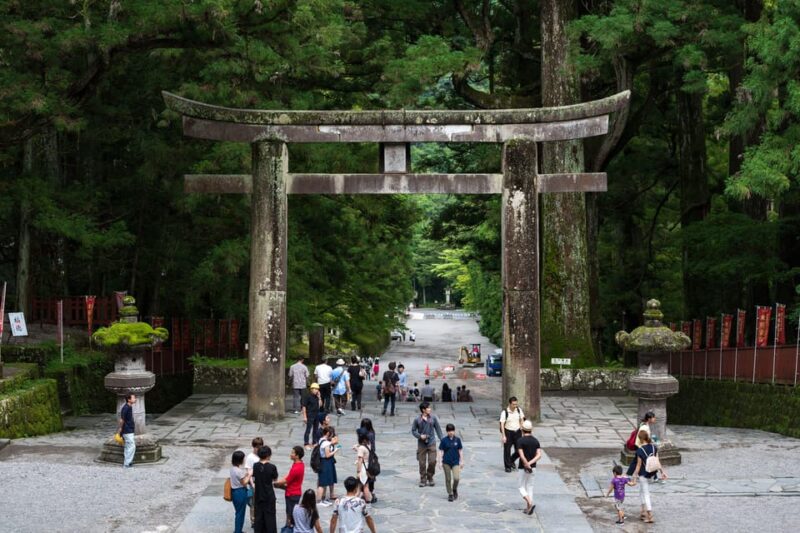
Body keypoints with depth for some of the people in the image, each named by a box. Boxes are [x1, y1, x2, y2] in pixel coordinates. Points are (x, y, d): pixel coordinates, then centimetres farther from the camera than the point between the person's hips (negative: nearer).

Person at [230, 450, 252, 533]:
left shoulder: (232, 468, 3)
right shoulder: (239, 471, -25)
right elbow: (244, 483, -16)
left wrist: (246, 474, 7)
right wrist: (249, 475, -7)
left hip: (234, 491, 9)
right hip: (240, 492, -9)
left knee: (238, 512, 21)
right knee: (240, 513, 4)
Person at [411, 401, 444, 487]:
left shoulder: (433, 418, 0)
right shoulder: (417, 420, -5)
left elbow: (438, 429, 6)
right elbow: (413, 430, 3)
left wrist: (442, 440, 3)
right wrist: (420, 436, -14)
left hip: (431, 443, 1)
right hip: (421, 444, -1)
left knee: (432, 462, -5)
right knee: (422, 463, 2)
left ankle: (430, 478, 16)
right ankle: (423, 480, 16)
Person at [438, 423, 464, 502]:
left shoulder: (457, 440, 1)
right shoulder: (444, 440, -3)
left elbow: (460, 451, 8)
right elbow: (441, 451, -1)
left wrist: (461, 461, 7)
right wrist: (440, 462, -5)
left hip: (455, 462, 0)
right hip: (446, 462, 0)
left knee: (456, 478, -13)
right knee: (448, 479, 4)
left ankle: (455, 489, 15)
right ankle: (450, 494, 18)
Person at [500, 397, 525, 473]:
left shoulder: (519, 410, -1)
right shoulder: (505, 412, -14)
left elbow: (521, 419, 13)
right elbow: (502, 424, -13)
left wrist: (521, 430, 12)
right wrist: (503, 436, -17)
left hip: (517, 432, 4)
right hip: (508, 432, -4)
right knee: (507, 450, 2)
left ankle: (511, 461, 33)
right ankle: (508, 466, 15)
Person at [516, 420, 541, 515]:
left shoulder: (520, 441, -14)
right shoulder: (536, 441, 2)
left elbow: (522, 456, -22)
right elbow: (539, 455, -8)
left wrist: (527, 465, -14)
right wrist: (530, 463, -14)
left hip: (523, 468, -5)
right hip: (533, 467, 5)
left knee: (522, 487, 6)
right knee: (530, 487, 15)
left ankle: (530, 504, -17)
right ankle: (527, 508, 16)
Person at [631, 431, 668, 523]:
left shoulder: (640, 451, -19)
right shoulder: (654, 447, -4)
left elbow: (639, 465, -15)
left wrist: (635, 477, -8)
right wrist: (662, 471, 9)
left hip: (643, 475, -6)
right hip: (652, 474, 6)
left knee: (646, 494, 3)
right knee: (642, 491, 24)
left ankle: (650, 516, 1)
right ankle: (643, 512, 26)